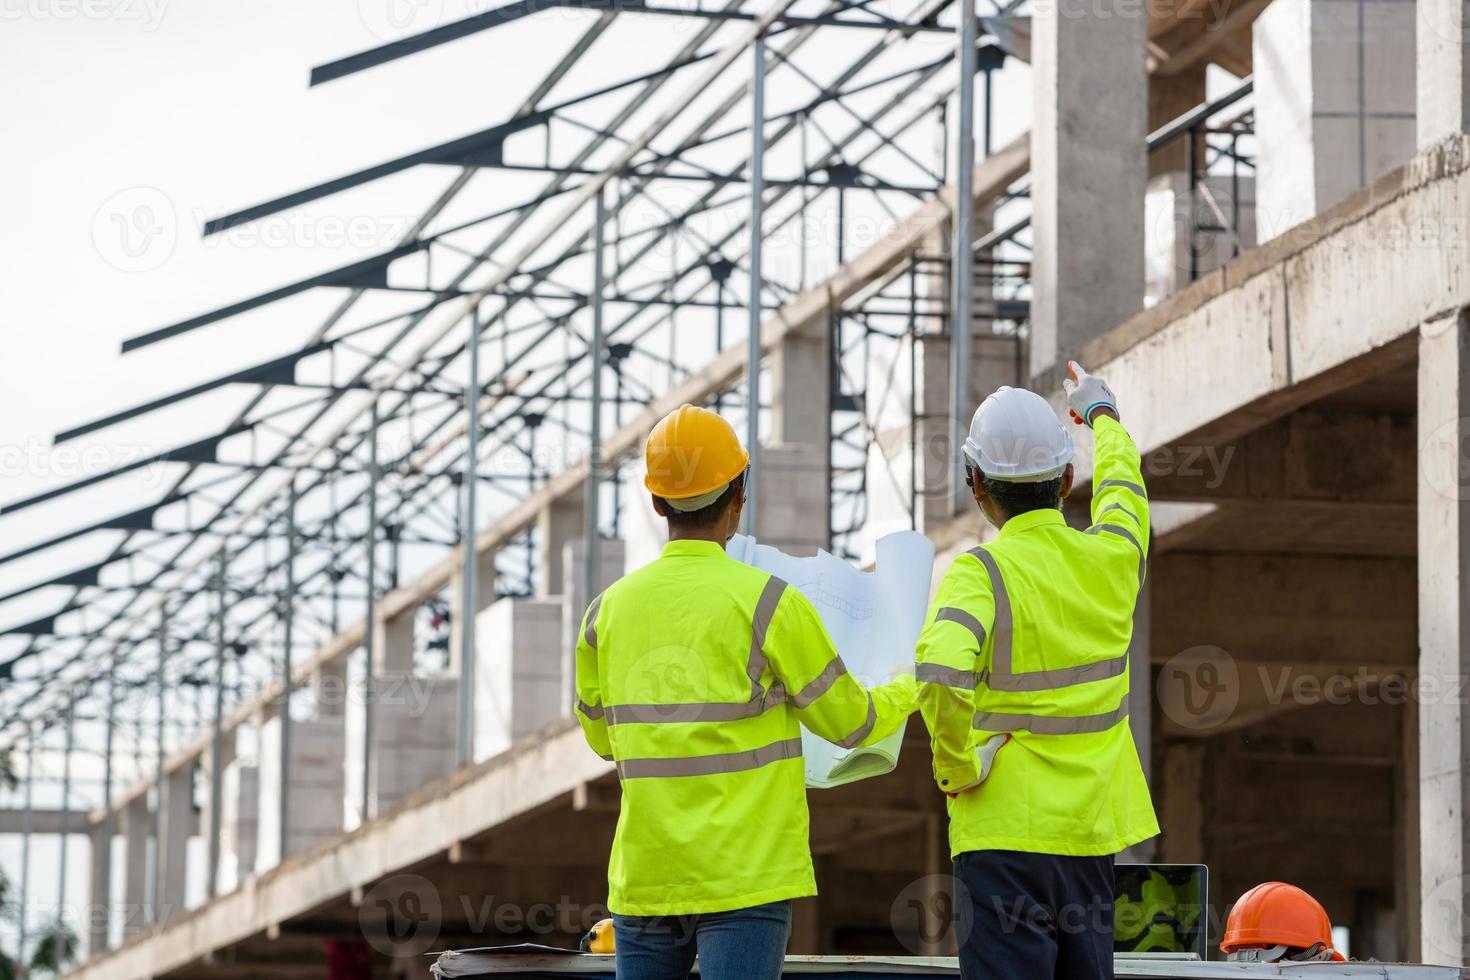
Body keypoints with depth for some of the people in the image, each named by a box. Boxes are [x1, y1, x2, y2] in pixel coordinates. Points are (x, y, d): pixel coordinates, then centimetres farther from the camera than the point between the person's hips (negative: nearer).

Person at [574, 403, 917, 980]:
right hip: (744, 881, -4)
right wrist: (907, 692, 23)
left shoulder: (608, 610, 3)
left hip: (644, 881, 4)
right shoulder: (767, 603, -9)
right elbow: (851, 722, 1)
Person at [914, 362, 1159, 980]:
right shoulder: (1111, 557, 4)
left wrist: (955, 766, -14)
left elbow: (942, 678, -31)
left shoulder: (981, 573, -13)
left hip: (1005, 831, -5)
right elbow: (1122, 484, 28)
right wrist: (1101, 413, 47)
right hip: (1094, 829, 5)